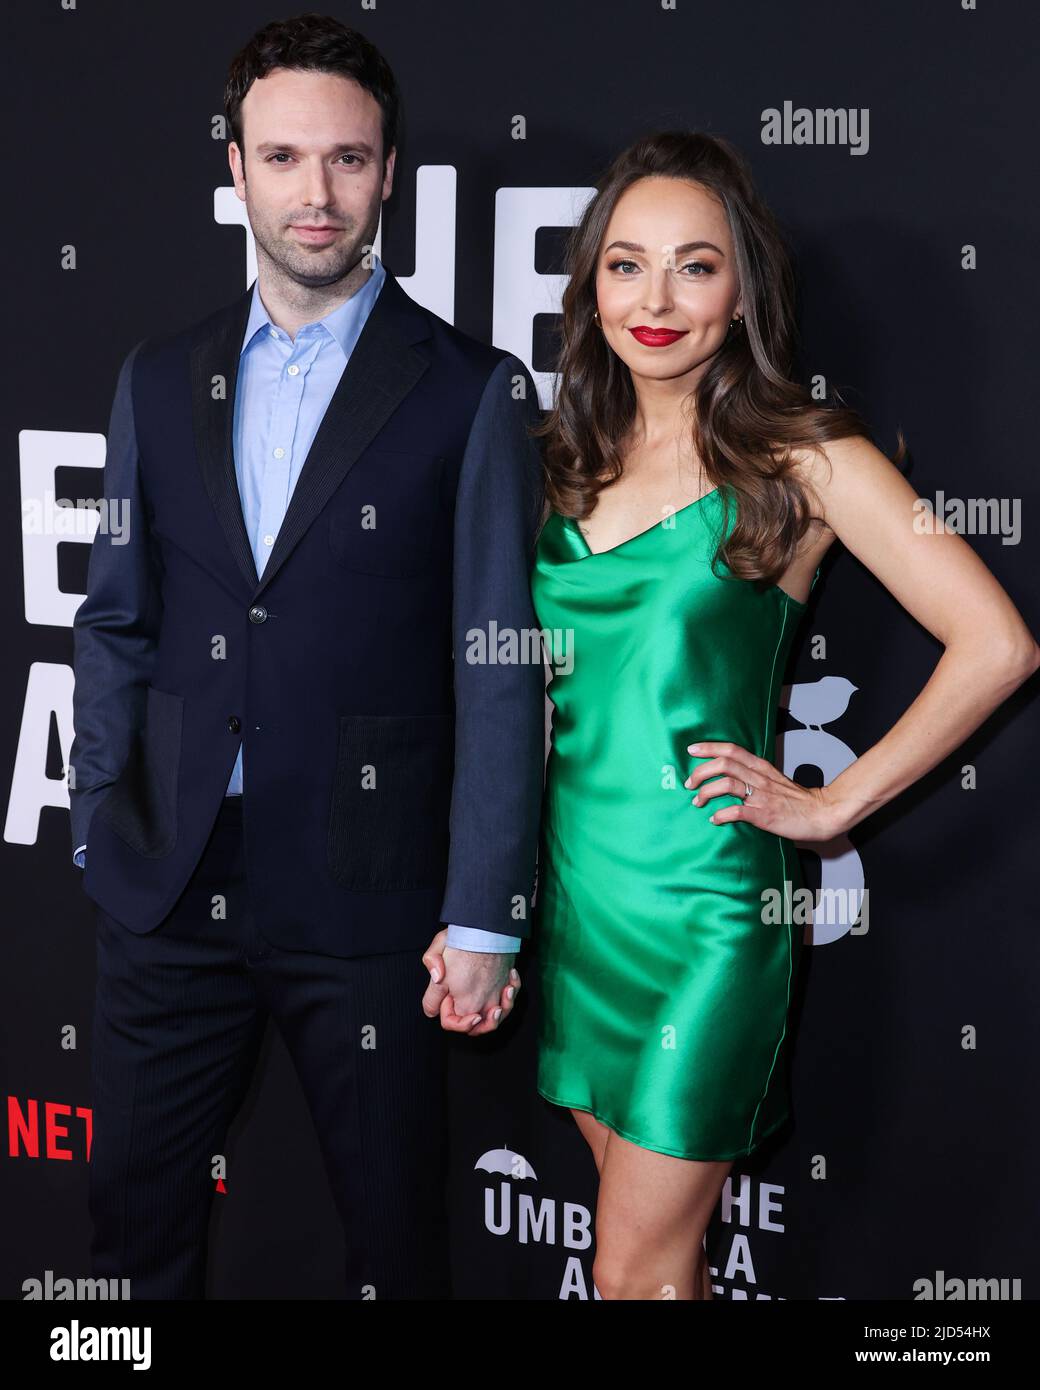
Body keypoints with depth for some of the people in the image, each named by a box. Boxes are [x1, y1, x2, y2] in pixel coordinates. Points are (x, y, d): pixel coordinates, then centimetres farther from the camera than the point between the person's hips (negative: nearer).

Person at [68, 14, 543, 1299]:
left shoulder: (472, 393, -5)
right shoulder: (158, 380, 8)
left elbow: (499, 670, -7)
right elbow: (115, 624, 12)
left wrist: (482, 918, -11)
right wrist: (99, 832, 6)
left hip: (365, 901, -3)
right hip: (168, 890, 4)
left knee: (394, 1235, 12)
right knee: (136, 1220, 16)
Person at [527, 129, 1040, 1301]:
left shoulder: (800, 458, -9)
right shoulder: (571, 456, 8)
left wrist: (830, 806, -11)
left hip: (700, 898, -5)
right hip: (571, 883, 6)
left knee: (640, 1270, 1)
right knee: (641, 1226, 16)